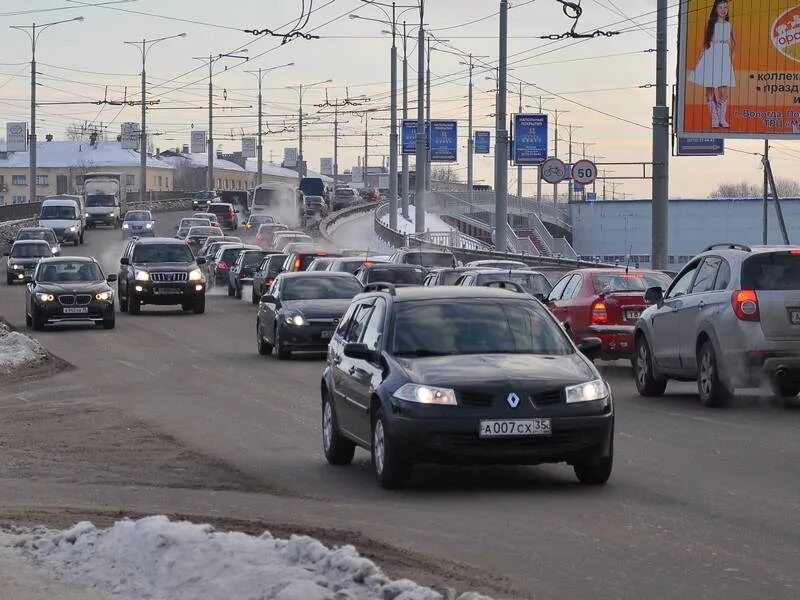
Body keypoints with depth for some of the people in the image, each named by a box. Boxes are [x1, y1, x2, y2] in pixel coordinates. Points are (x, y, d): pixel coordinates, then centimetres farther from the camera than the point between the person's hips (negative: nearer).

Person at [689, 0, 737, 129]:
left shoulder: (729, 25, 10)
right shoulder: (710, 24, 4)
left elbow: (734, 43, 22)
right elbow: (705, 43, 5)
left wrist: (732, 56, 11)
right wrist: (698, 61, 0)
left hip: (724, 59, 1)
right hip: (711, 57, -1)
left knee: (725, 91, -8)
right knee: (710, 90, -3)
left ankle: (722, 118, 1)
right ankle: (714, 119, 3)